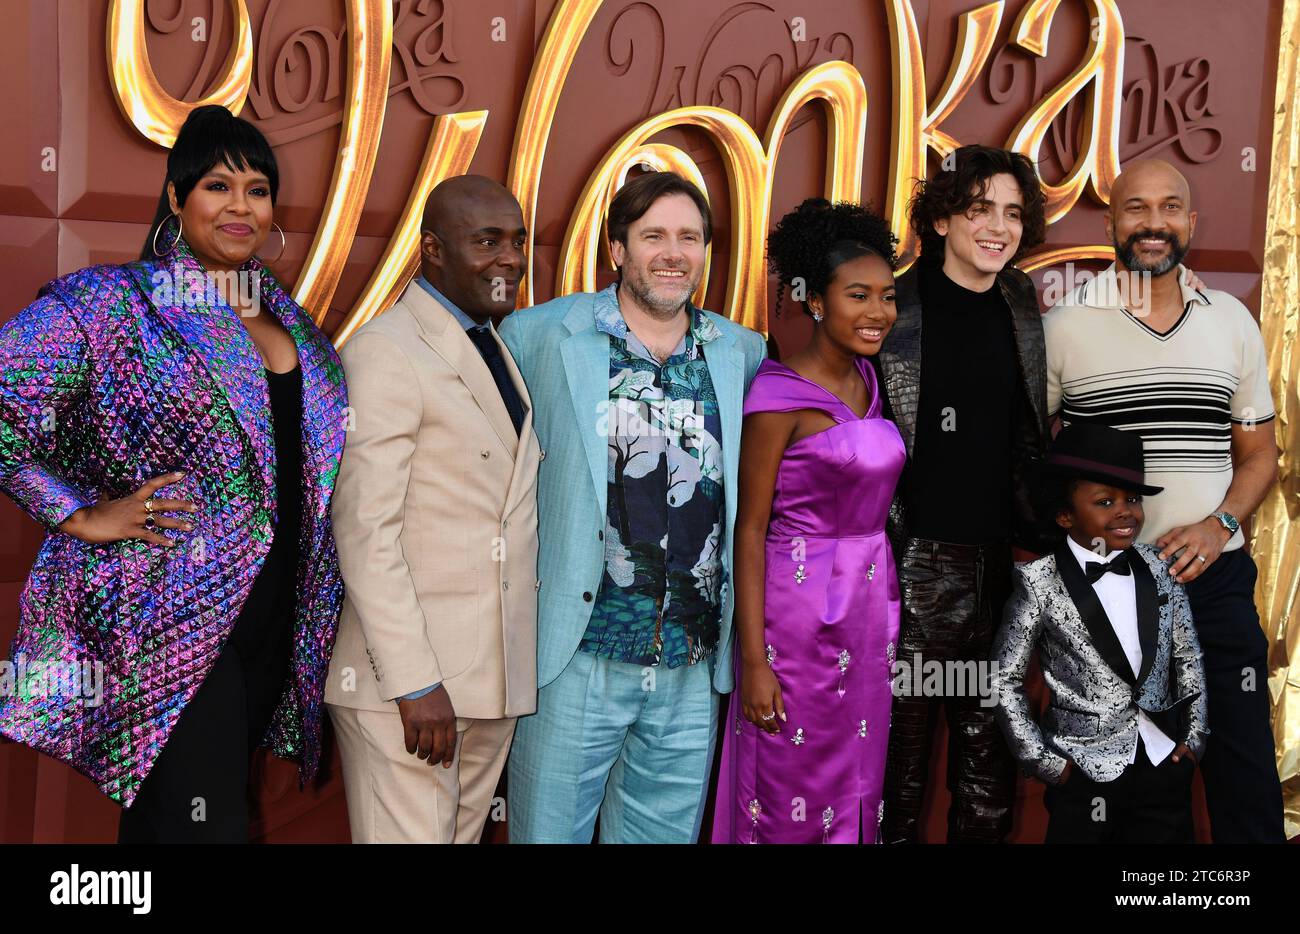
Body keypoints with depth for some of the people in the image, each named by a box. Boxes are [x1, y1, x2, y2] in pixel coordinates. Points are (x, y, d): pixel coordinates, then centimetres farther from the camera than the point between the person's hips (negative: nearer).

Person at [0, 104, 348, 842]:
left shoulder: (288, 318, 13)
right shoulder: (113, 303, -6)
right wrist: (80, 515, -14)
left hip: (274, 622, 6)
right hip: (169, 625, -6)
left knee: (164, 820, 16)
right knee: (205, 825, -7)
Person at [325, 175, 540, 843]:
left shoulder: (502, 349, 17)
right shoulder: (383, 351, -10)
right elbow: (365, 530, -15)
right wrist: (414, 682, -19)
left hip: (497, 677, 8)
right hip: (404, 675, -7)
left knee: (464, 834, 14)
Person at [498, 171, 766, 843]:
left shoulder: (742, 353, 7)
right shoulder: (541, 335, -2)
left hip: (694, 667, 3)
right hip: (578, 659, -3)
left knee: (667, 833, 15)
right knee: (550, 830, 7)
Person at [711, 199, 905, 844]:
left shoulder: (867, 380, 8)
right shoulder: (779, 396, -14)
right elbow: (749, 529, -13)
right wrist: (753, 661, -16)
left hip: (869, 605, 7)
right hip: (799, 614, -7)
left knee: (857, 790, 16)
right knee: (794, 801, 5)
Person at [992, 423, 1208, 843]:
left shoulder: (1159, 569, -1)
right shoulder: (1041, 582, -12)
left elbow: (1188, 659, 8)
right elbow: (1004, 680, -7)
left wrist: (1194, 737, 5)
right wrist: (1043, 761, -7)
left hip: (1165, 765, 4)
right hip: (1084, 772, -3)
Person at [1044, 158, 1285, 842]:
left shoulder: (1232, 322, 6)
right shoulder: (1064, 324, -2)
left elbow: (1258, 454, 12)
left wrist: (1218, 524, -7)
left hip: (1214, 576, 2)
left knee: (1246, 778, 6)